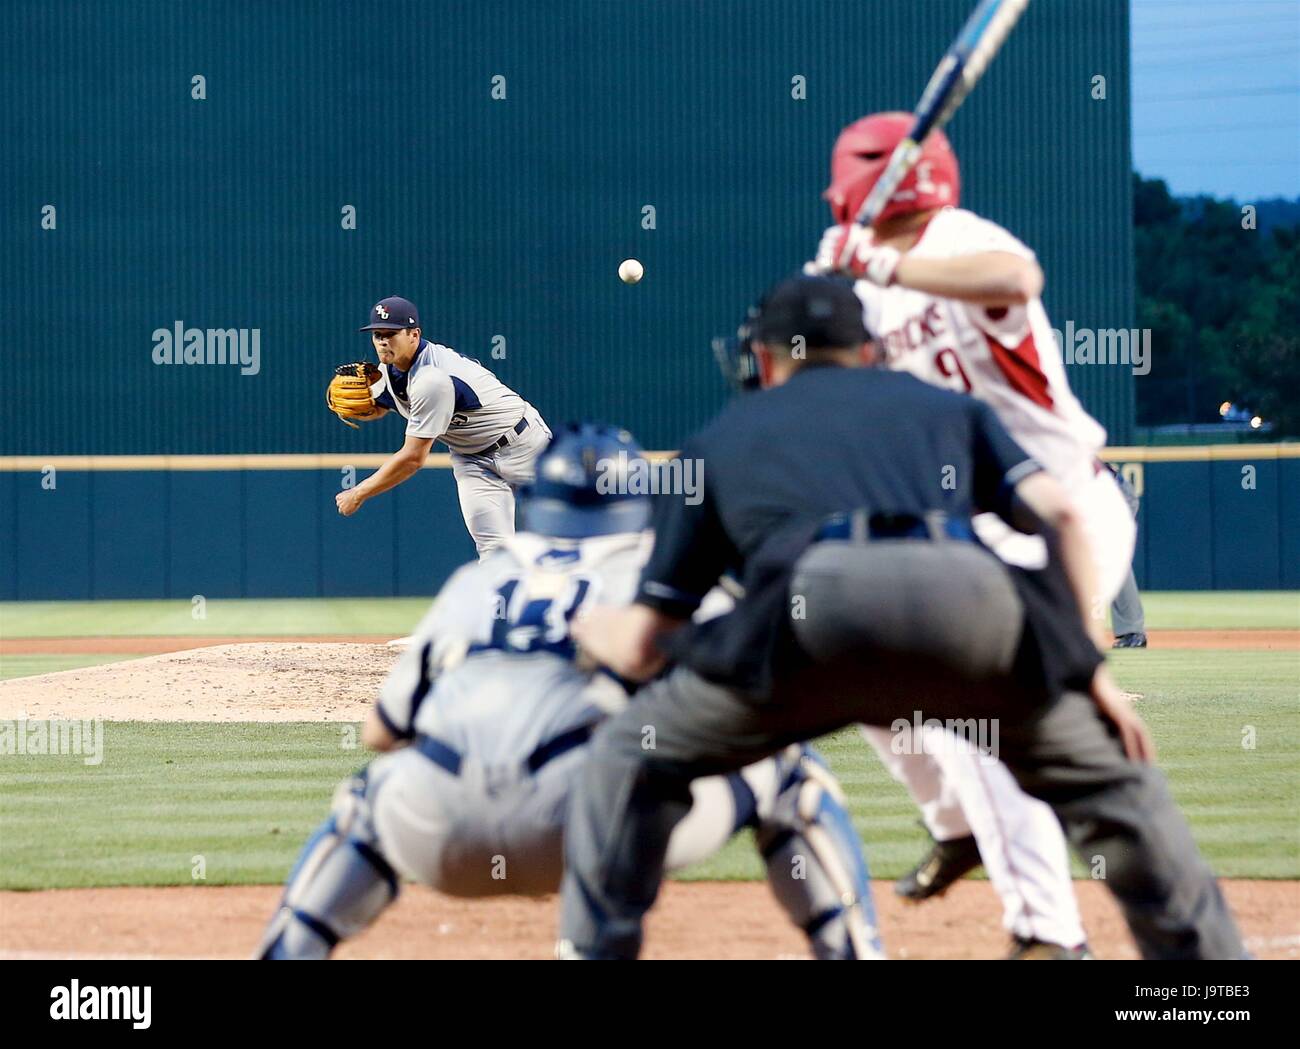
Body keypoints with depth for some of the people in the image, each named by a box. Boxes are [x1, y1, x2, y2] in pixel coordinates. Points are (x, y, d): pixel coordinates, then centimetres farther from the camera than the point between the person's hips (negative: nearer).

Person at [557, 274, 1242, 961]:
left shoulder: (719, 438, 36)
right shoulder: (944, 406, 38)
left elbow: (641, 649, 32)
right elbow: (1058, 513, 18)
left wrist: (590, 628, 54)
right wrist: (1086, 664, 22)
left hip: (812, 606, -1)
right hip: (967, 595, 1)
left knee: (631, 761, 22)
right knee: (1109, 774, 23)